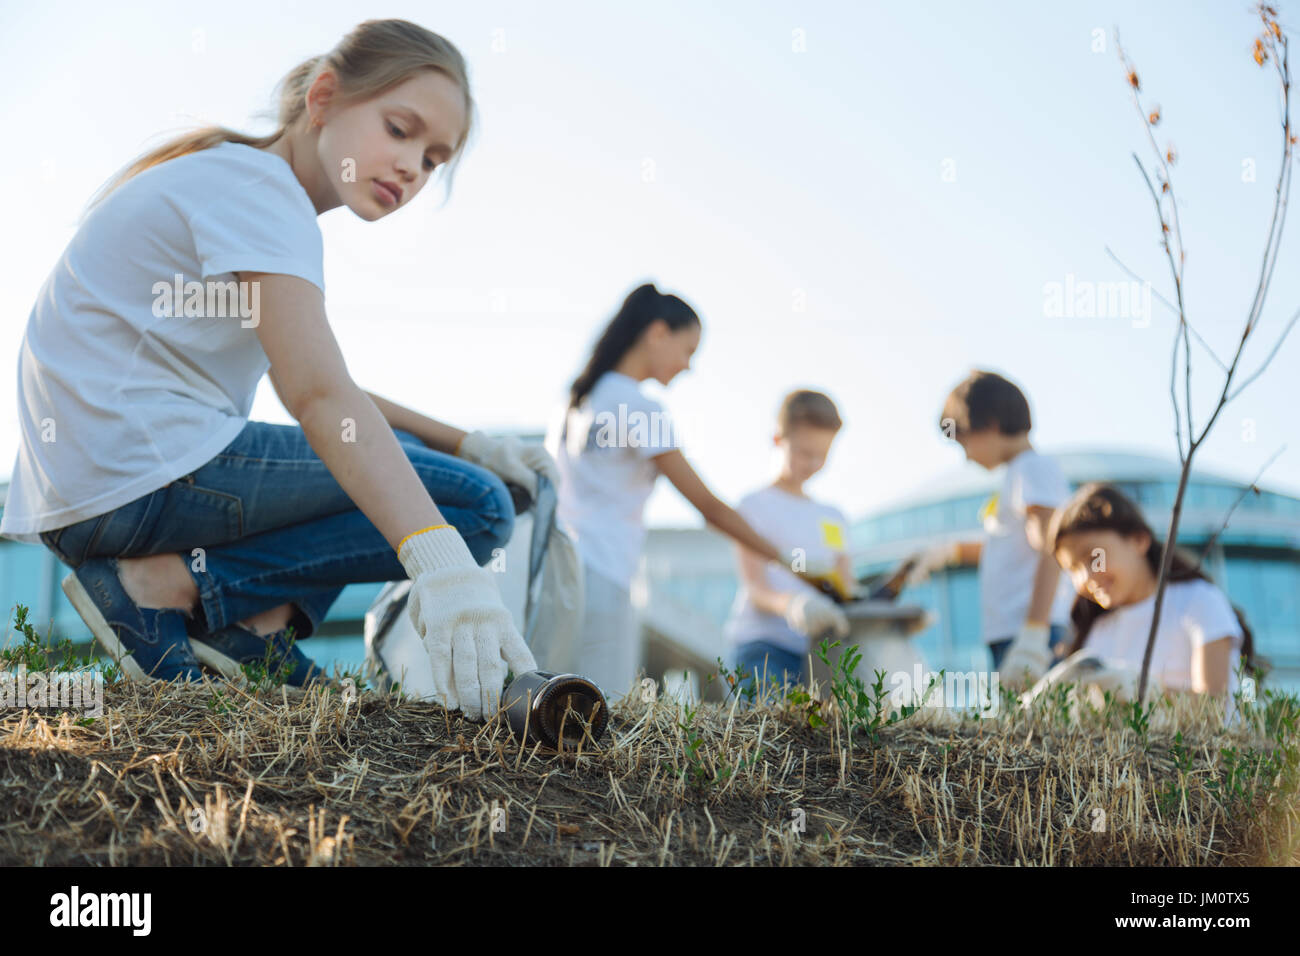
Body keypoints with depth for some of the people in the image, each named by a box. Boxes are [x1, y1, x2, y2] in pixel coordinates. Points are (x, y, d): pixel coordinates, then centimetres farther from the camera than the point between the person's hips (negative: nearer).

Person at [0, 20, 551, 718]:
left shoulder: (225, 184, 21)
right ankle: (171, 584, -12)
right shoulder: (257, 183, -11)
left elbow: (319, 391, 21)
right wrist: (439, 562, -39)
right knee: (476, 505, -11)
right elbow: (319, 397, -27)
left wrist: (461, 442, 9)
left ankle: (259, 621, 2)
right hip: (146, 472, -10)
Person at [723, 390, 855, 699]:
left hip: (817, 651, 5)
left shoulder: (833, 518, 24)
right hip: (764, 647, -5)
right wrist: (790, 605, -29)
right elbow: (755, 590, -6)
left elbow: (848, 593, 20)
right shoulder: (755, 506, 6)